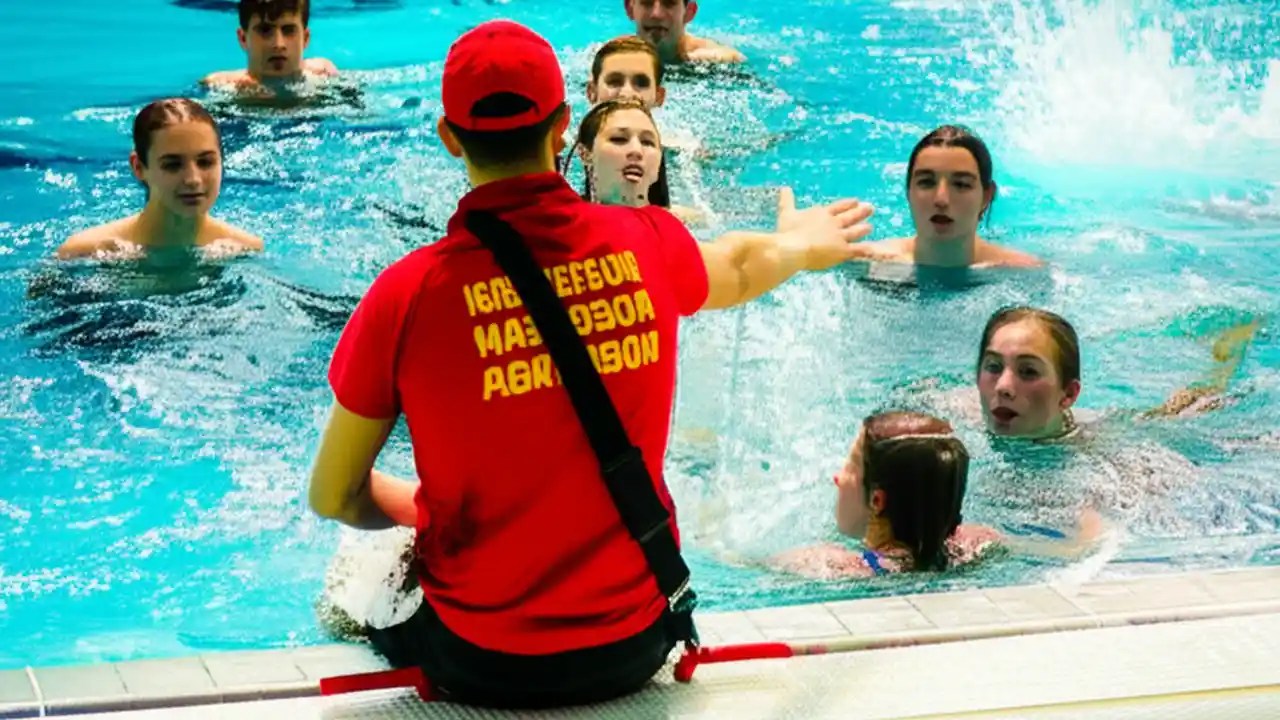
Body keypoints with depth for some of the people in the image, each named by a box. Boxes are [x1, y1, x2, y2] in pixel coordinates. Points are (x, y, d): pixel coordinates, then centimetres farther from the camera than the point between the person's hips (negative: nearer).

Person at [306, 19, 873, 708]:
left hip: (478, 664, -2)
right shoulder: (645, 244, -9)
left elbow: (332, 497, -8)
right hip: (631, 650, 3)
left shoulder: (407, 293, -18)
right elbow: (739, 266, 17)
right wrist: (798, 246, 41)